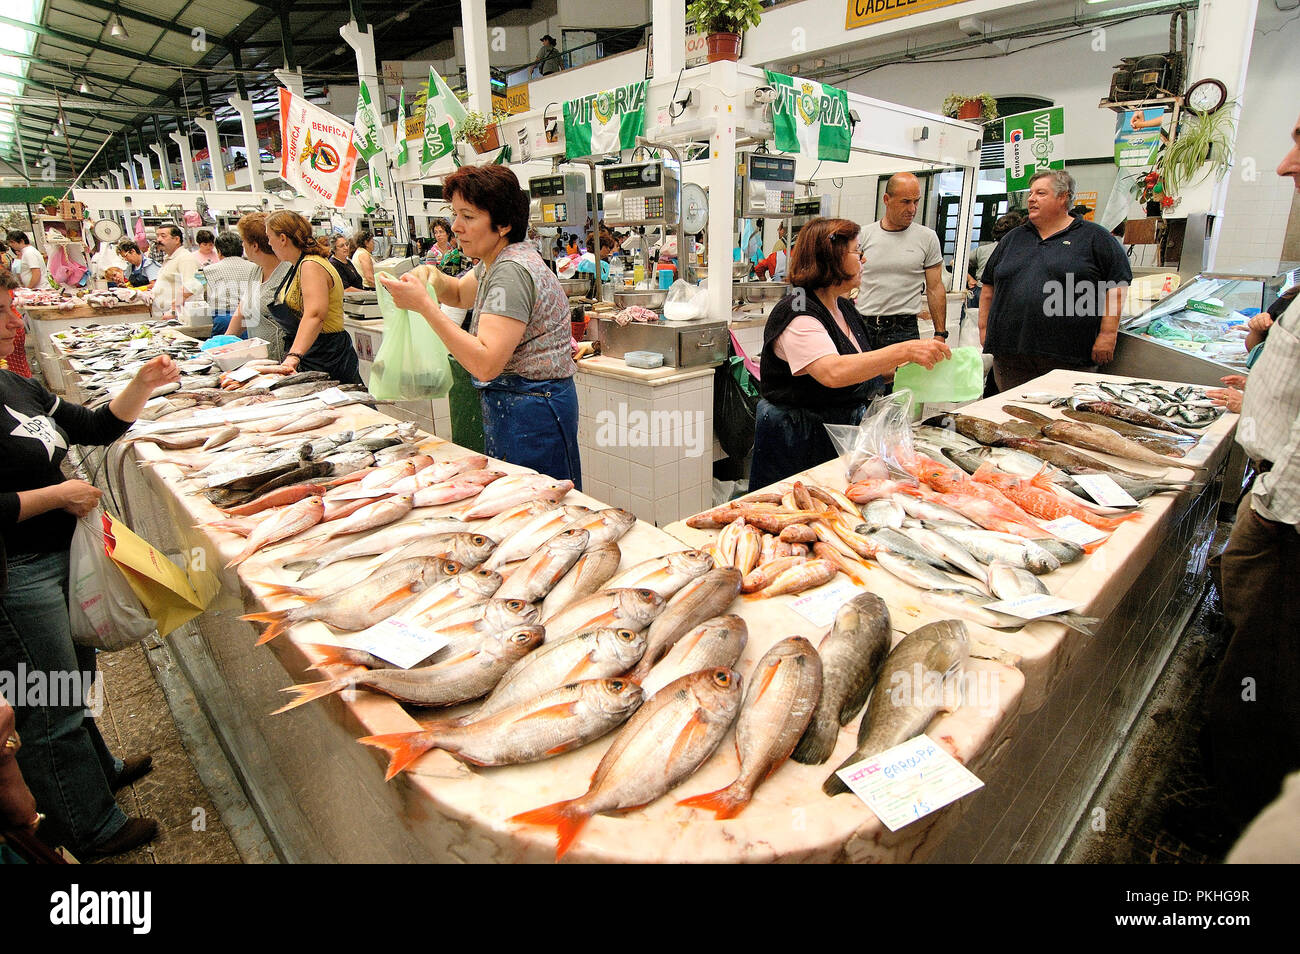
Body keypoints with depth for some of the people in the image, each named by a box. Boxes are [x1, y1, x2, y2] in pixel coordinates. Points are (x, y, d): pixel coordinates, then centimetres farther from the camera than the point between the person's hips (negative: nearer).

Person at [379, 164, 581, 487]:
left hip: (530, 411, -10)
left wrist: (423, 304, -24)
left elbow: (485, 364, -29)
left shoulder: (512, 270, -21)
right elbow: (460, 293, 31)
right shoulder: (495, 262, 10)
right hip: (508, 407, 10)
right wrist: (429, 275, 8)